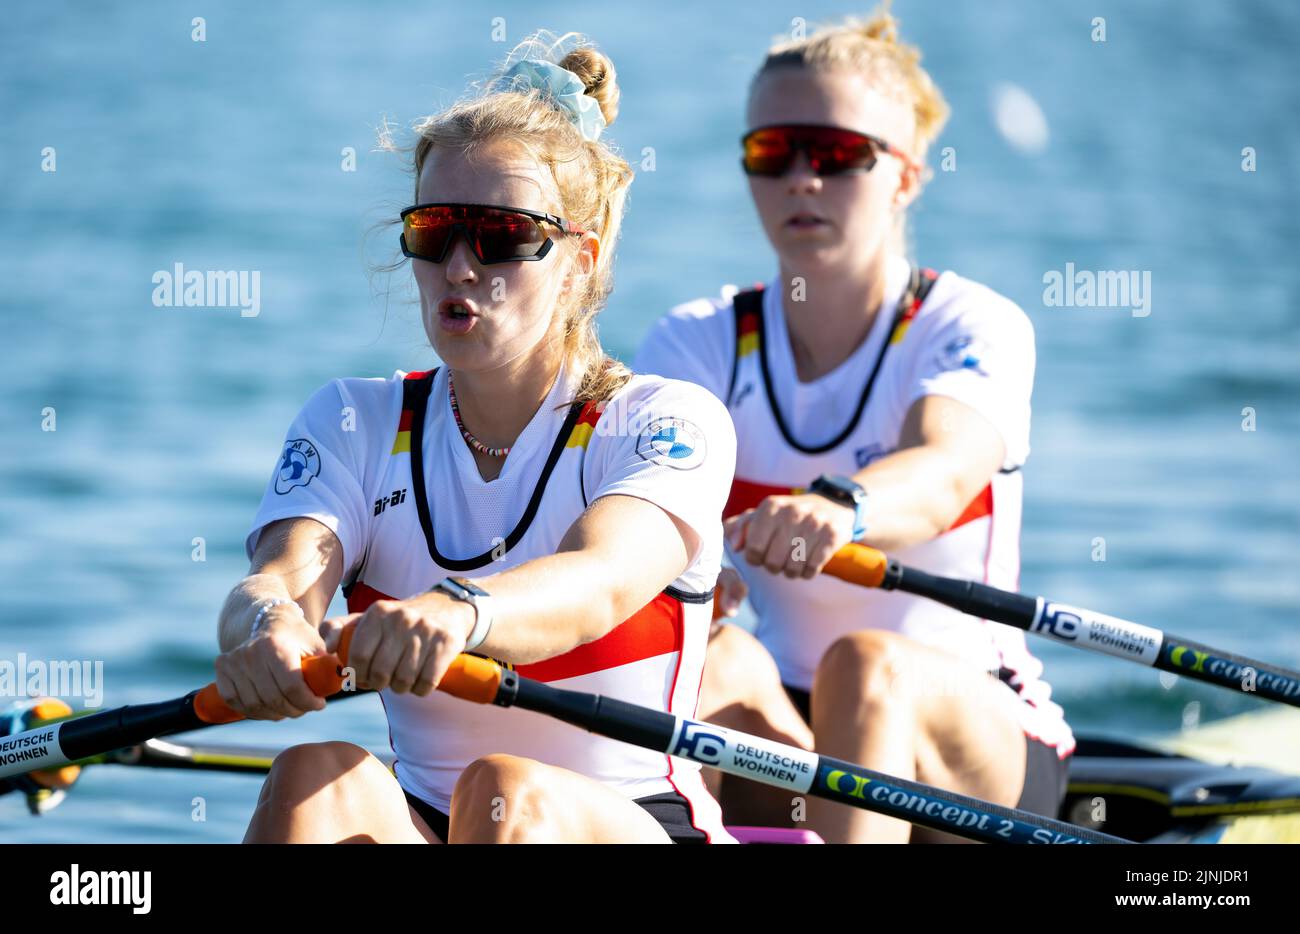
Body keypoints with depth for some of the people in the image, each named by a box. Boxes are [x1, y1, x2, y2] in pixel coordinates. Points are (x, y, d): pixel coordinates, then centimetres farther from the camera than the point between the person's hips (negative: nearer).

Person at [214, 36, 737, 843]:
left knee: (504, 791, -34)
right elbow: (281, 574, -12)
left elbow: (602, 580, -26)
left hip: (638, 829, -3)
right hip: (417, 826, 3)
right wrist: (266, 624, -40)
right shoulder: (353, 422, 8)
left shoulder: (667, 420, -3)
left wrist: (457, 612, -50)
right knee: (316, 779, -29)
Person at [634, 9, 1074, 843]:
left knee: (867, 665, -35)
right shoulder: (701, 343, 3)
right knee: (717, 657, -30)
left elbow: (943, 470, -30)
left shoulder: (978, 329, -7)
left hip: (978, 740, -2)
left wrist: (838, 505, -54)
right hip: (777, 744, 3)